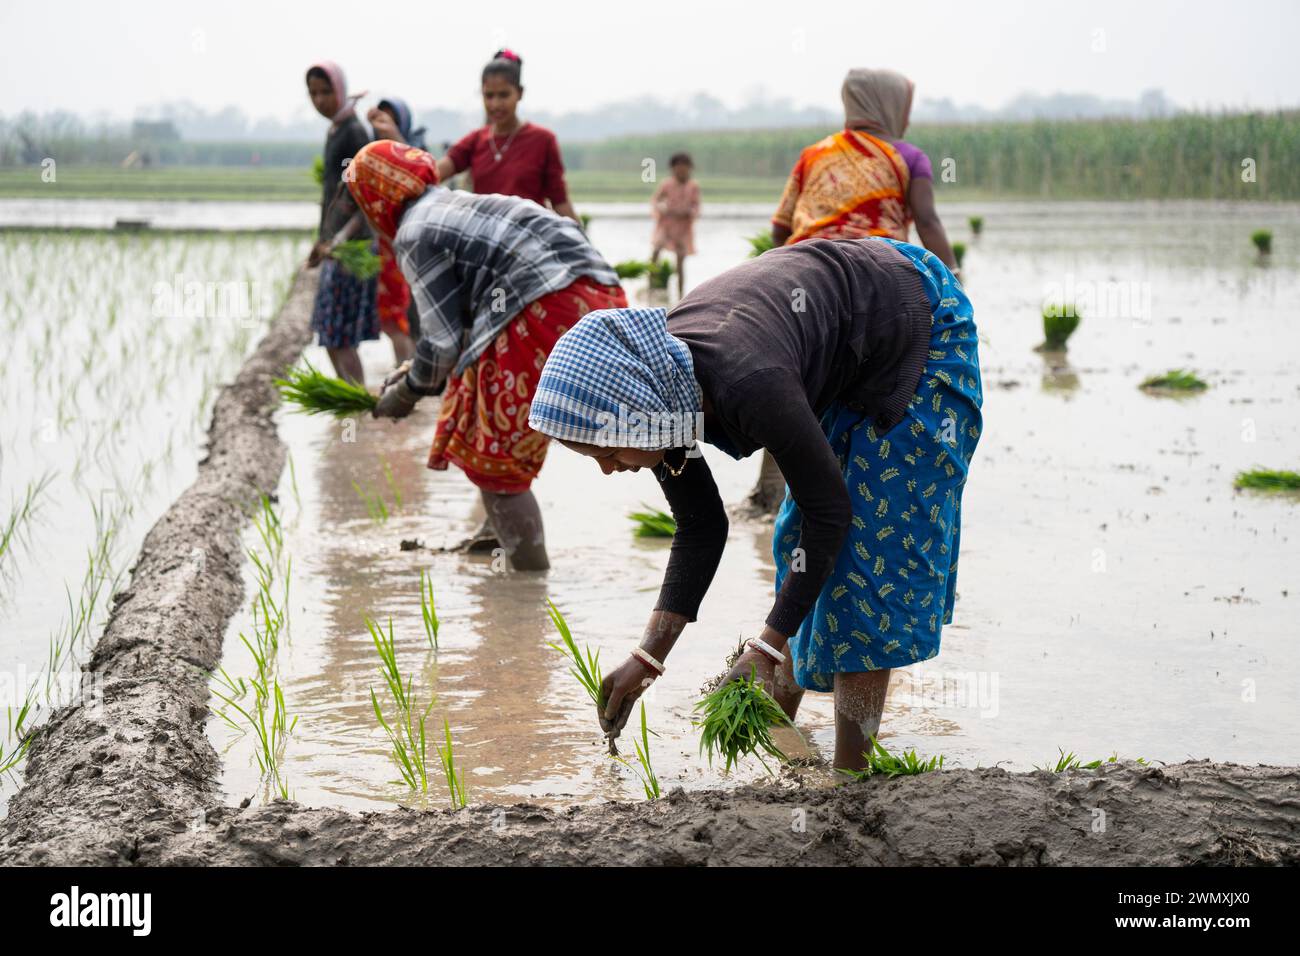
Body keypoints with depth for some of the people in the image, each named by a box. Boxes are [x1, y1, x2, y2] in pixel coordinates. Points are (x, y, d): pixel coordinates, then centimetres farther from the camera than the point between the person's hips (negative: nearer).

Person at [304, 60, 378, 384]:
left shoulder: (354, 132, -14)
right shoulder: (334, 130, 14)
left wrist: (341, 238, -30)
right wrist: (322, 240, 27)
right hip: (335, 239, 10)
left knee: (338, 337, -10)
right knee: (329, 333, 14)